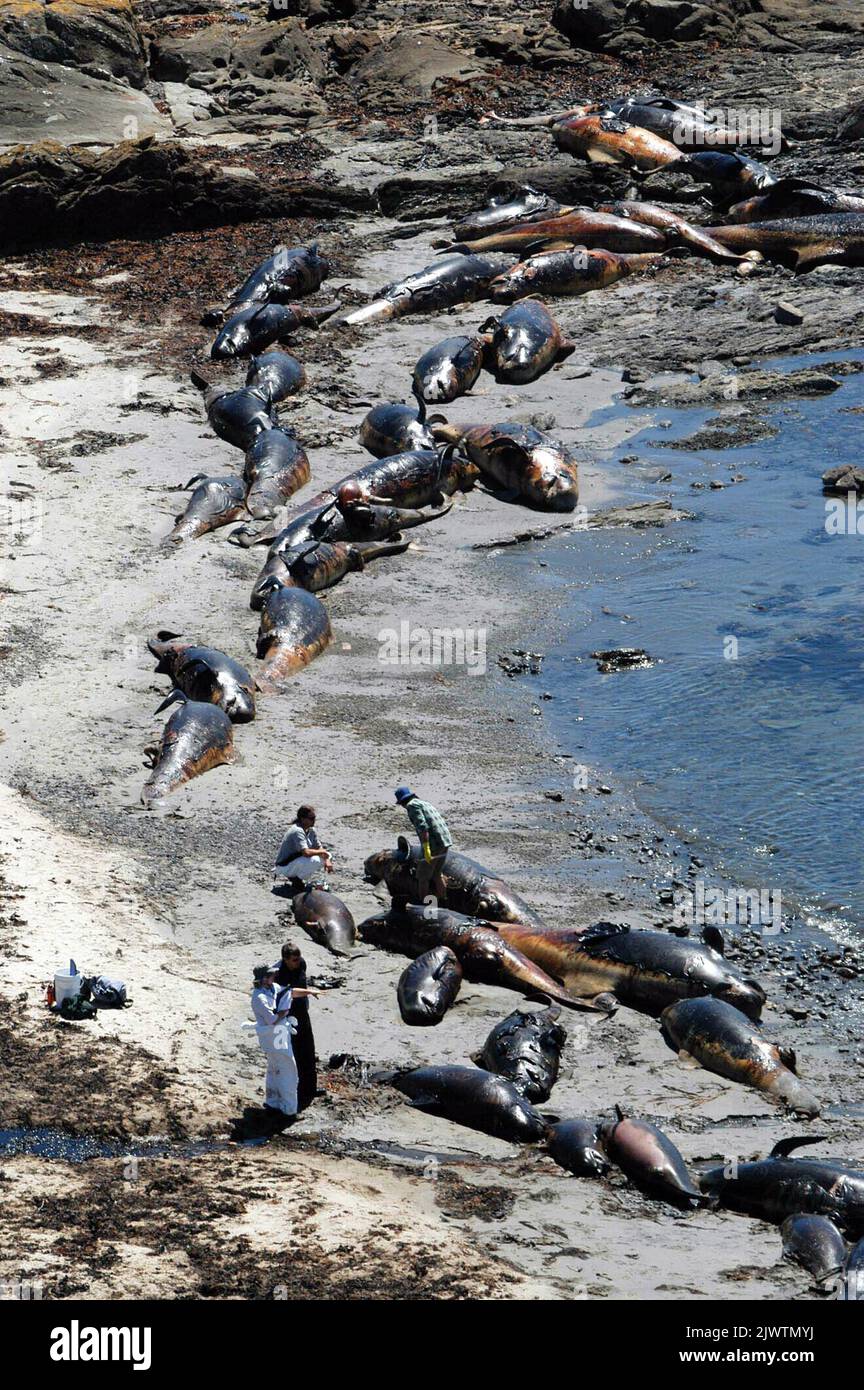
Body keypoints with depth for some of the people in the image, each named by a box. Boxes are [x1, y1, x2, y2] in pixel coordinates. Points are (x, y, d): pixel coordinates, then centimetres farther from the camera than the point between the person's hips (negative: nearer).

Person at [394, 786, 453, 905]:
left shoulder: (412, 806, -5)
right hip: (445, 841, 9)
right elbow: (443, 822, 25)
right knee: (437, 875, 22)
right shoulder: (425, 803, 22)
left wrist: (426, 847, -24)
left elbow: (422, 826, -19)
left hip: (433, 845, -9)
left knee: (422, 877, 2)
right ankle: (443, 903, 28)